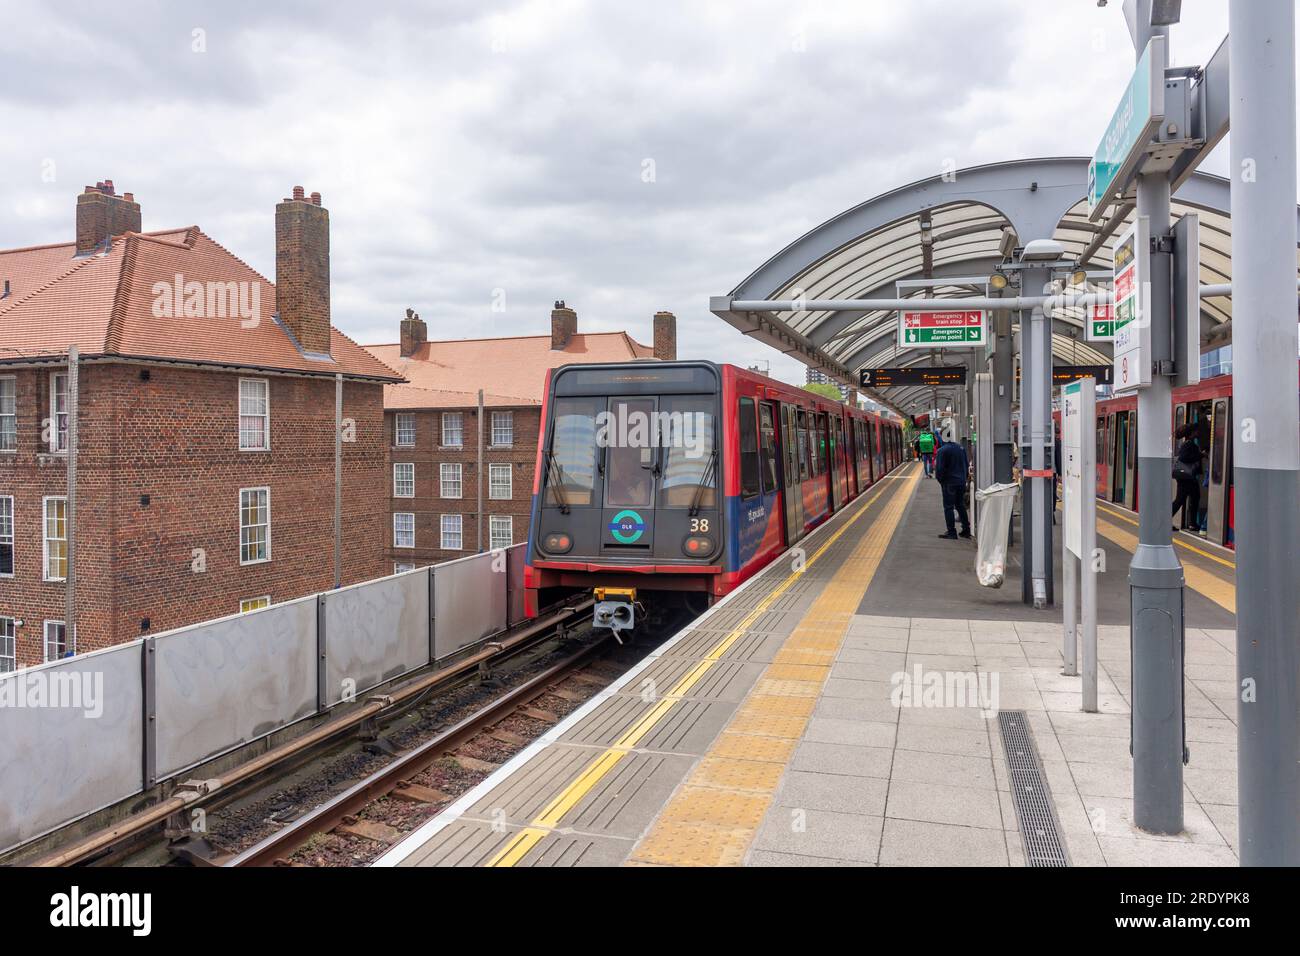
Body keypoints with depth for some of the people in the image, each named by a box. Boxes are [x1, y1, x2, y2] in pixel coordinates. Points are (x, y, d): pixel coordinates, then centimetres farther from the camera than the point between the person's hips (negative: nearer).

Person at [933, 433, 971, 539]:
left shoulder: (942, 451, -15)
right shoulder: (961, 448, 7)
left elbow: (939, 468, -16)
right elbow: (967, 465, 13)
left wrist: (939, 479, 0)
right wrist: (963, 477, 18)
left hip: (949, 483, -7)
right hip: (961, 482, 7)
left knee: (948, 507, 0)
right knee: (960, 505, 16)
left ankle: (951, 531, -1)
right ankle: (966, 529, 18)